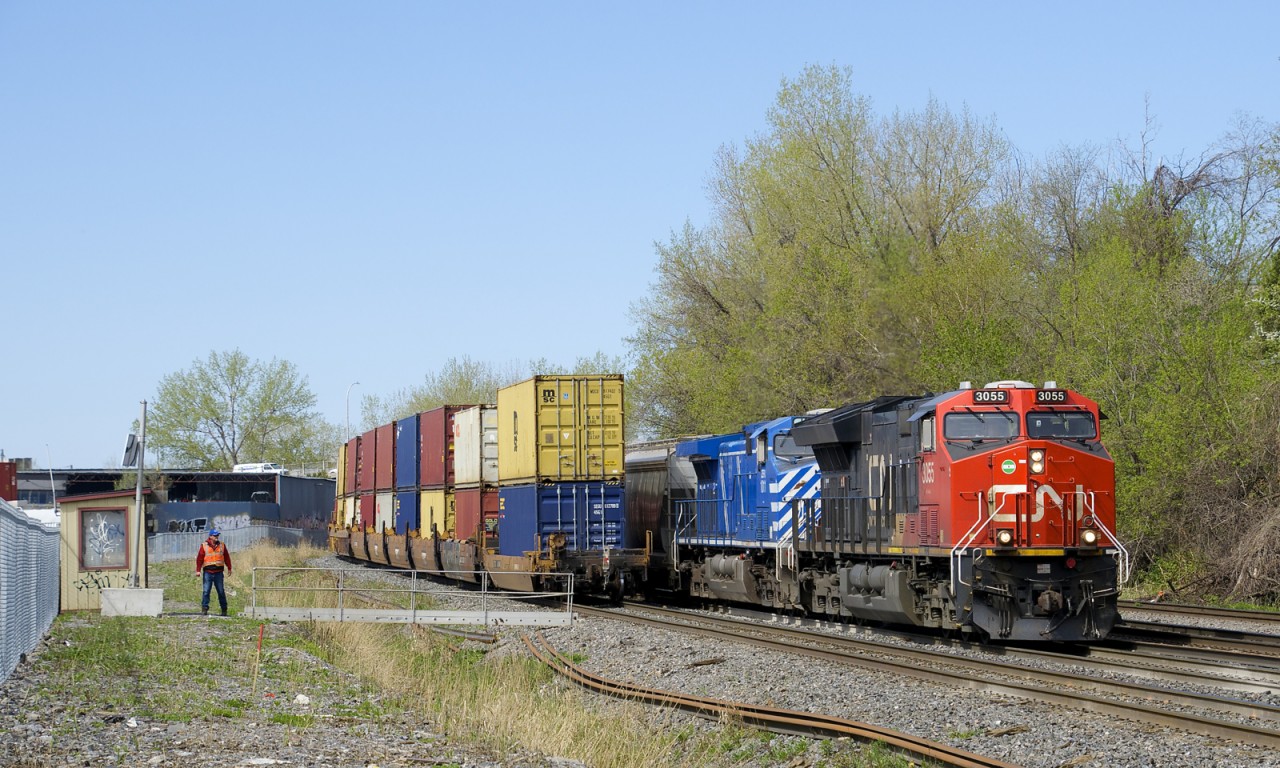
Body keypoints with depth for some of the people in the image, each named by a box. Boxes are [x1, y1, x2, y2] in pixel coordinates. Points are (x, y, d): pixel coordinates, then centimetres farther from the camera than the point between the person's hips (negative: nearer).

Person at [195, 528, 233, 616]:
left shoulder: (222, 545, 10)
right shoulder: (204, 546, 2)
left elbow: (226, 557, 15)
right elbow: (199, 558, 1)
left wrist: (229, 568, 15)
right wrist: (198, 570, -4)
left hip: (218, 572, 2)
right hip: (207, 572, -2)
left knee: (221, 591, 6)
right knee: (206, 591, -7)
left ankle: (224, 610, 14)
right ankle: (204, 608, -5)